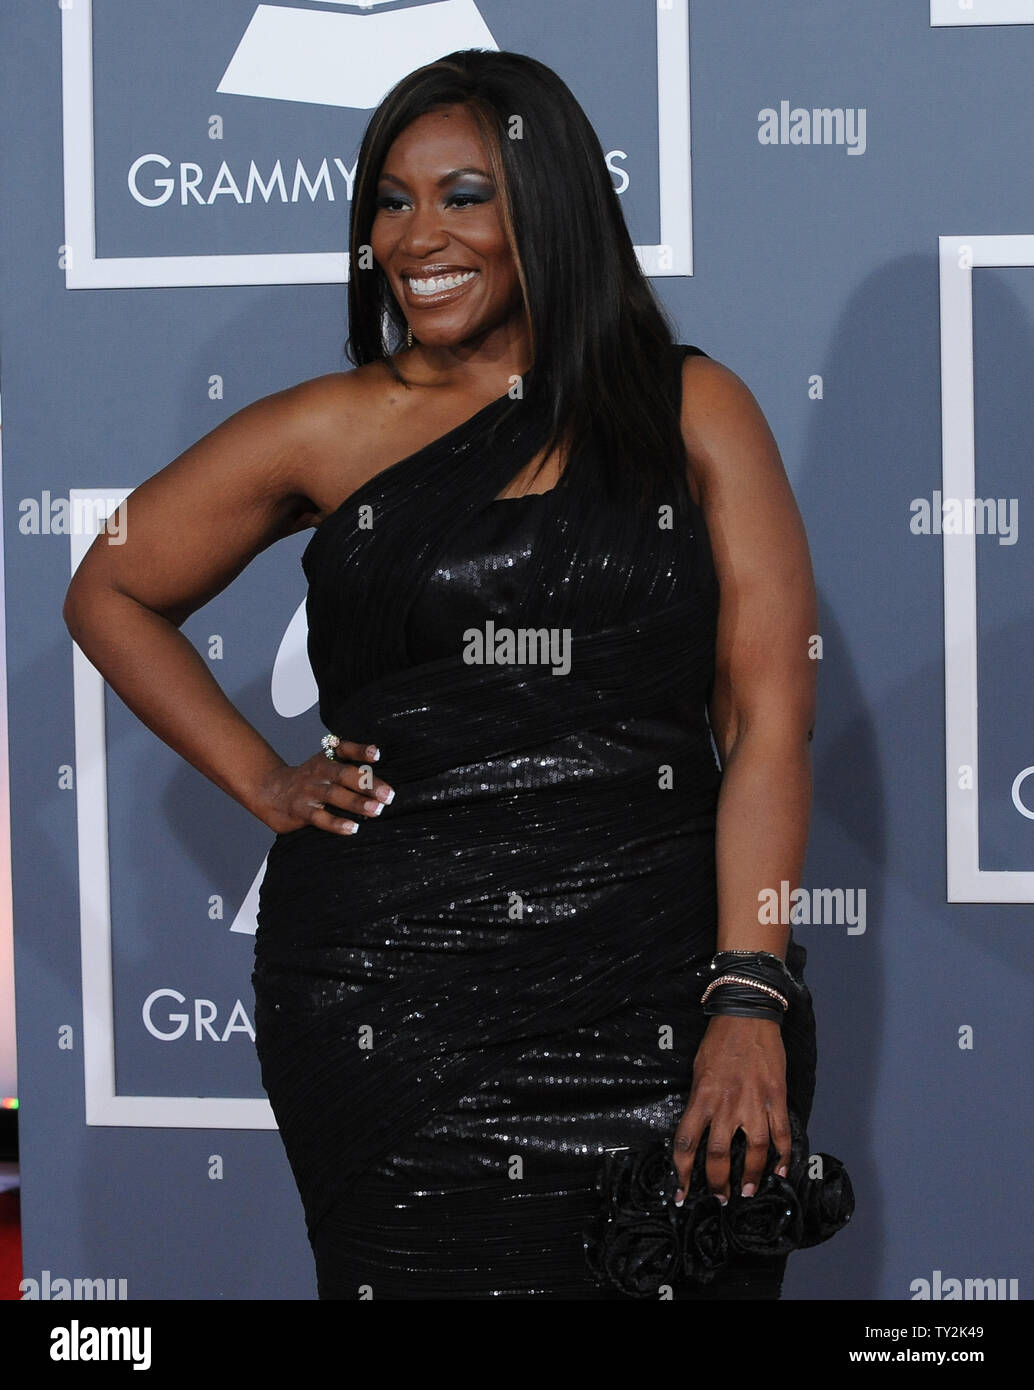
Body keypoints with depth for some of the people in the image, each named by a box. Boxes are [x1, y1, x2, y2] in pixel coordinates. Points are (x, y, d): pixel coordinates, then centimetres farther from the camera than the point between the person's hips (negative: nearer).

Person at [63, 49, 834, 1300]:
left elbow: (769, 716, -1)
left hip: (661, 995, 0)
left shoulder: (692, 411, 6)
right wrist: (264, 783, 9)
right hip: (393, 998, 0)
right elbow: (109, 594, 22)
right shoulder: (333, 432, 9)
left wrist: (750, 1006, -11)